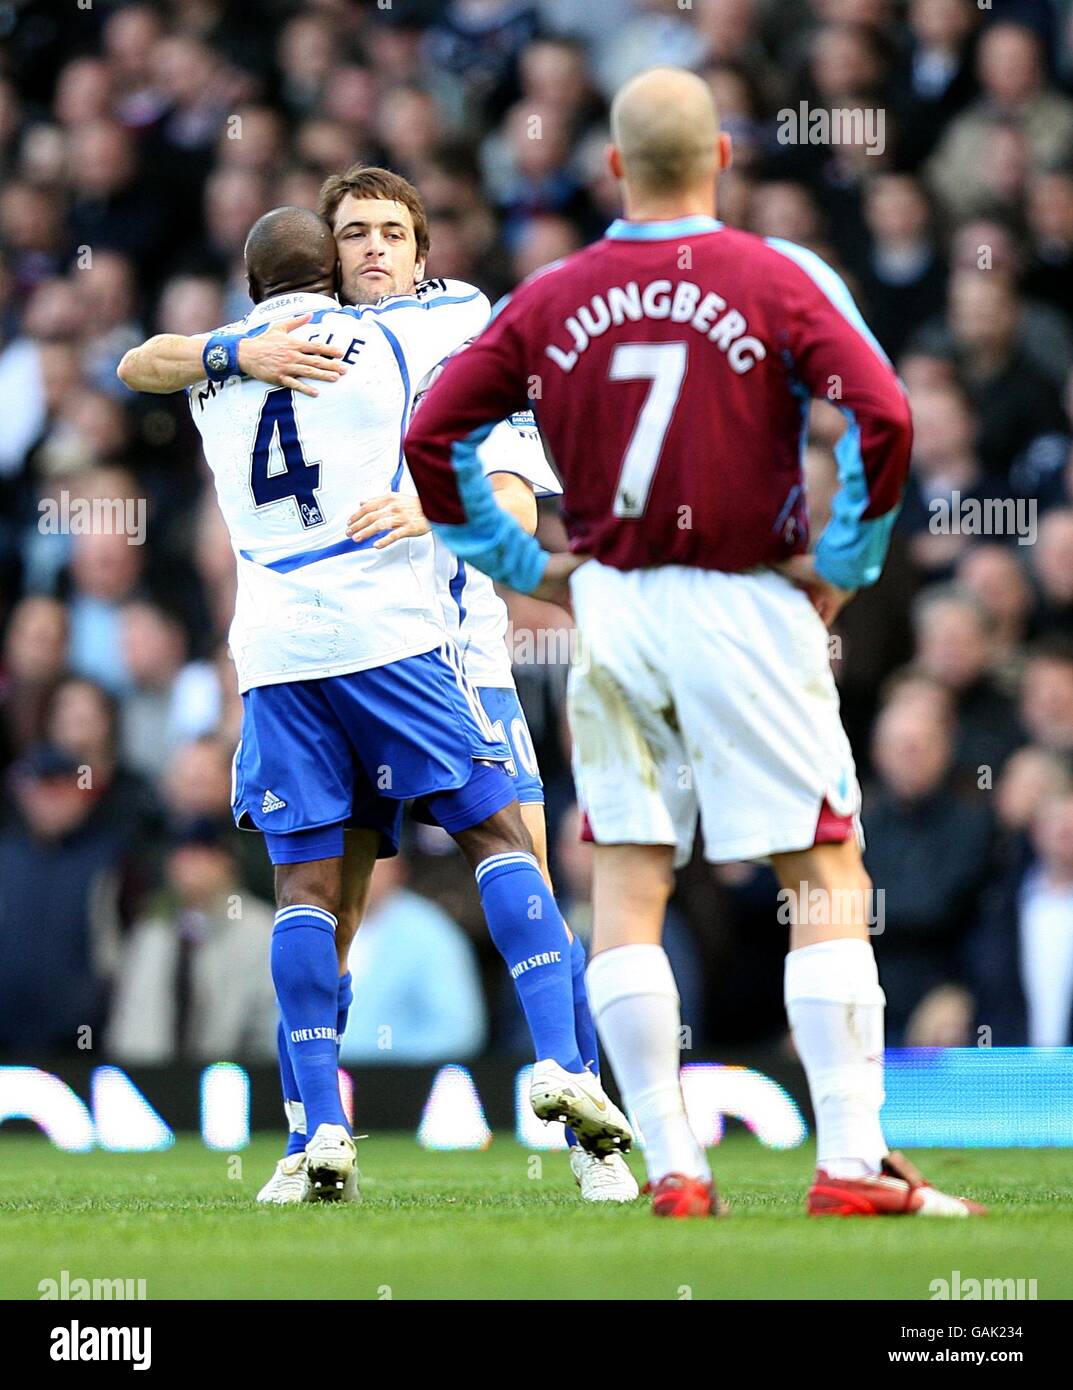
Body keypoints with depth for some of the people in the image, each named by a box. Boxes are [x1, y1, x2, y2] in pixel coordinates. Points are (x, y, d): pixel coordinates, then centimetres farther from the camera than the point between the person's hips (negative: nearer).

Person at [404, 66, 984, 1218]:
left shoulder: (550, 300, 4)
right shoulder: (780, 280, -5)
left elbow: (432, 437, 4)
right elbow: (881, 414, -17)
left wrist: (521, 563, 12)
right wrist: (844, 562, -6)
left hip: (611, 607, 3)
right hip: (748, 606, -3)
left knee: (626, 886, 7)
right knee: (827, 879, 1)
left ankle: (669, 1167, 3)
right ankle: (852, 1159, -6)